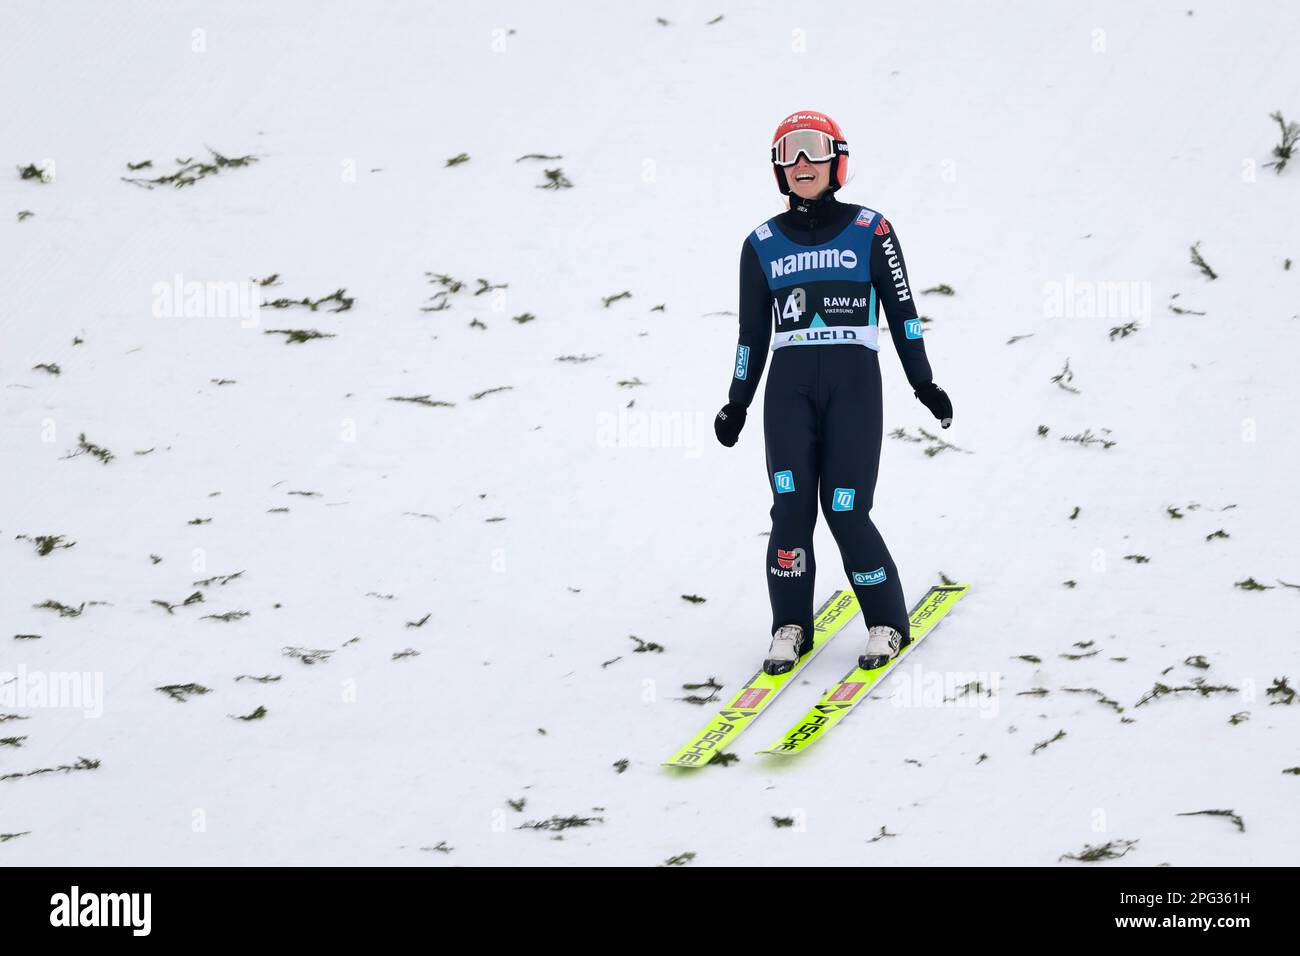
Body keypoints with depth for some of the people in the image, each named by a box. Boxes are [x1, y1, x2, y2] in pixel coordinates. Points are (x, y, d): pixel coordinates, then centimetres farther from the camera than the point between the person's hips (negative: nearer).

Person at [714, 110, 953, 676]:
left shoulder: (870, 231, 5)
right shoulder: (762, 244, 11)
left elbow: (901, 310, 8)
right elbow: (752, 332, 17)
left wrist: (923, 383, 5)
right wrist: (736, 404, 15)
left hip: (854, 382, -2)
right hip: (789, 385, 2)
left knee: (846, 511, -9)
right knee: (790, 505, -8)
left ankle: (887, 625, 8)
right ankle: (790, 628, 7)